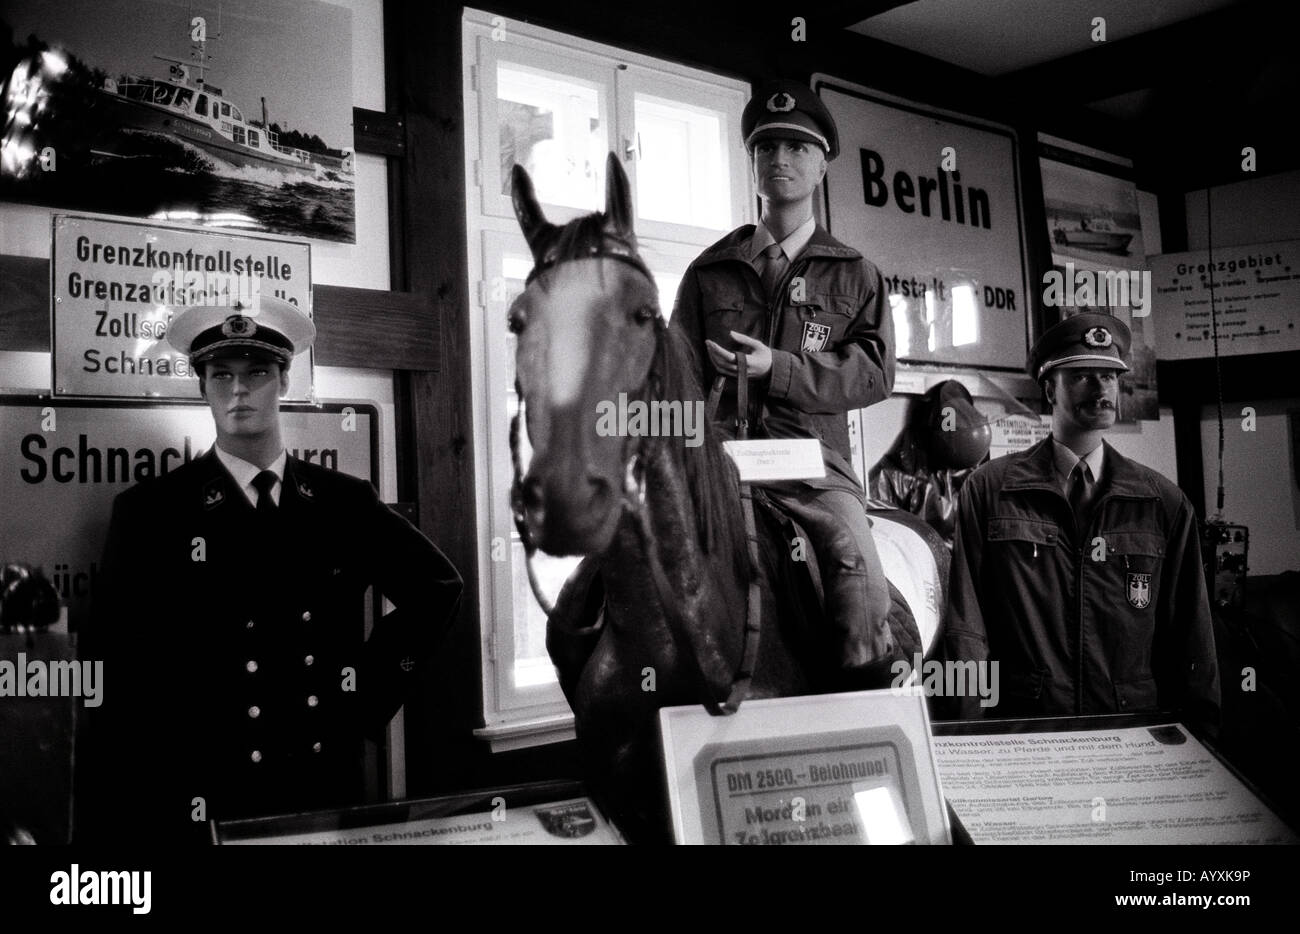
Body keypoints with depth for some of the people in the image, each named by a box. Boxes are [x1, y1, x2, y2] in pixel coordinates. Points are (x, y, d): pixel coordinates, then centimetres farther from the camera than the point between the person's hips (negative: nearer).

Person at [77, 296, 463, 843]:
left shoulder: (346, 502, 4)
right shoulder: (149, 511, -3)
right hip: (204, 804, -2)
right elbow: (114, 670, -4)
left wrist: (374, 685, 6)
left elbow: (437, 586, 15)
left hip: (330, 795, 2)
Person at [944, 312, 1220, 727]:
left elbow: (1189, 634, 12)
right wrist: (977, 737, -5)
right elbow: (966, 624, 2)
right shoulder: (988, 490, 5)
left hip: (1135, 731, 2)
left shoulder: (1165, 503, 11)